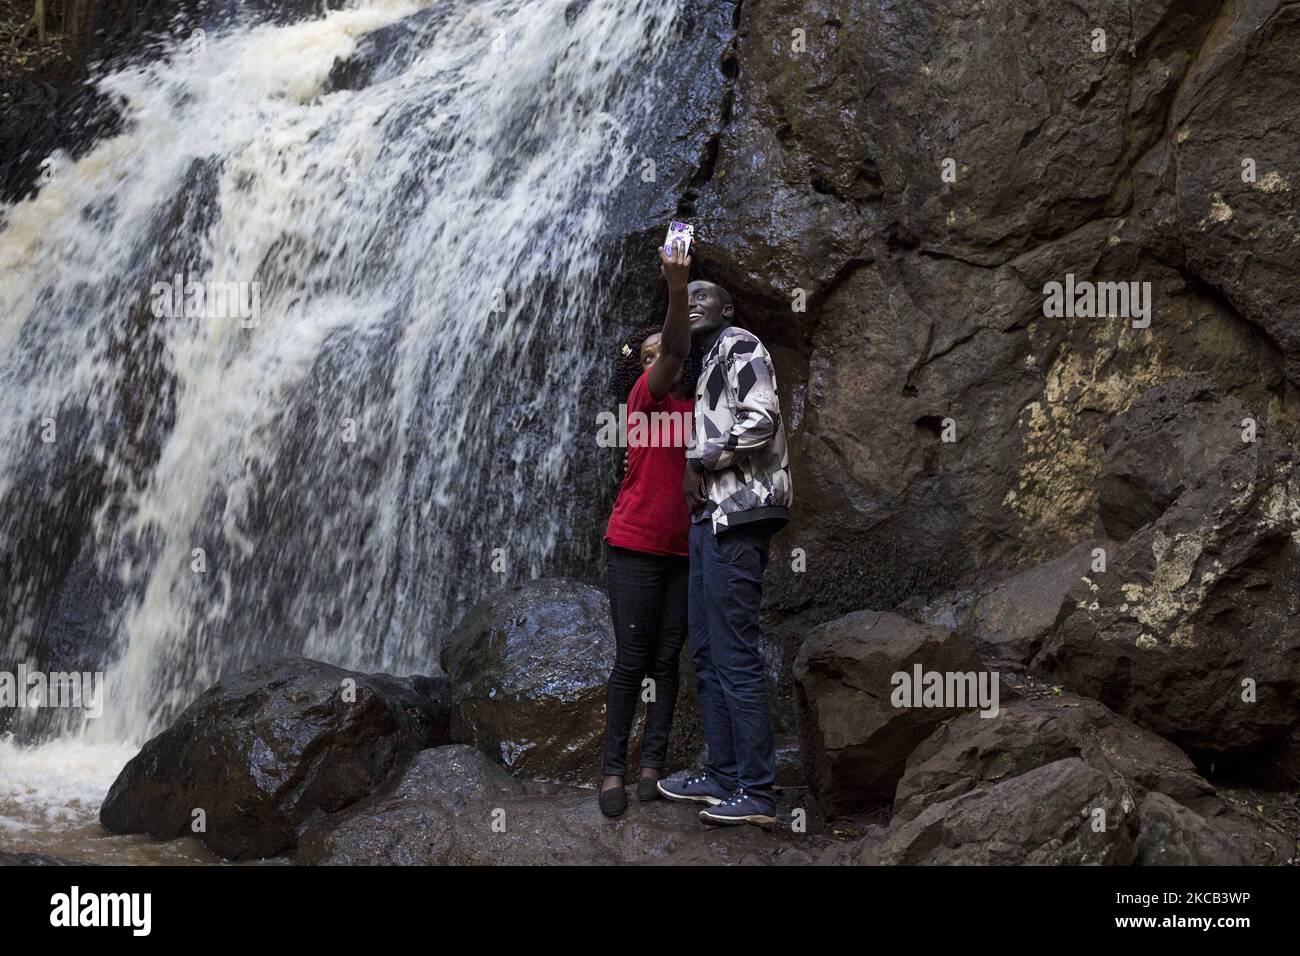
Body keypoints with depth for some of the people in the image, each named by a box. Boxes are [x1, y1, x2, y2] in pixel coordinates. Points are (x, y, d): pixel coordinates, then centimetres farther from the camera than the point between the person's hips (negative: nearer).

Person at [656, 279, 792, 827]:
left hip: (736, 515, -10)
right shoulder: (709, 364, 25)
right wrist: (695, 479, 13)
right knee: (707, 651, 10)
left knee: (735, 654, -12)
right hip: (712, 515, 10)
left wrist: (697, 463, -10)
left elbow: (761, 421, -16)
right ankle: (723, 776, 16)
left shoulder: (741, 348, -3)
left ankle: (757, 793, -10)